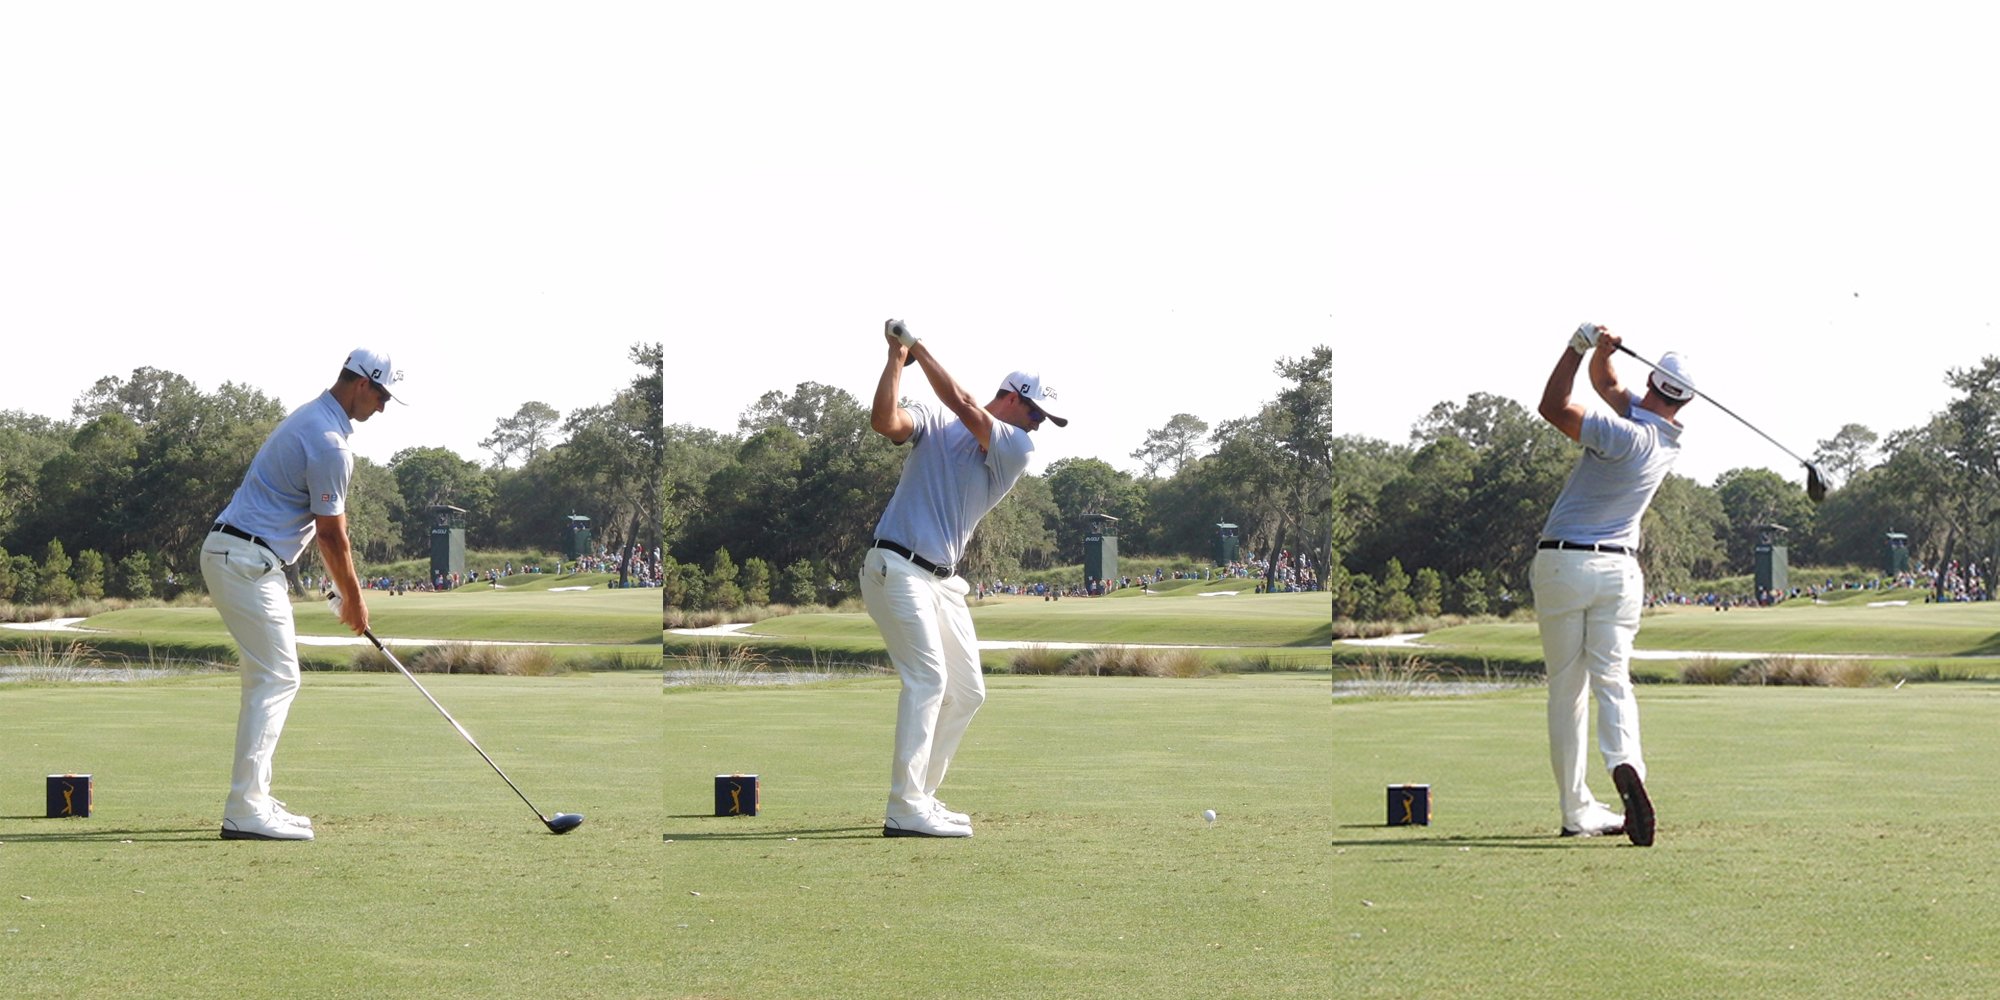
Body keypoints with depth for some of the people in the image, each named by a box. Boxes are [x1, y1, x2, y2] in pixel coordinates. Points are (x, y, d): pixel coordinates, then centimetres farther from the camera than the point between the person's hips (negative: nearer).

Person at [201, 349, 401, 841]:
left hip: (232, 556, 11)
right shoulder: (329, 442, -16)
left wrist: (345, 590, 19)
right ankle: (245, 811, -16)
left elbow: (323, 528, 20)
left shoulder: (309, 420, 17)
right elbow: (332, 534, -10)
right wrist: (354, 598, 3)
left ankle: (254, 799, 15)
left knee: (273, 679, 14)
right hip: (247, 562, -11)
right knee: (276, 679, -11)